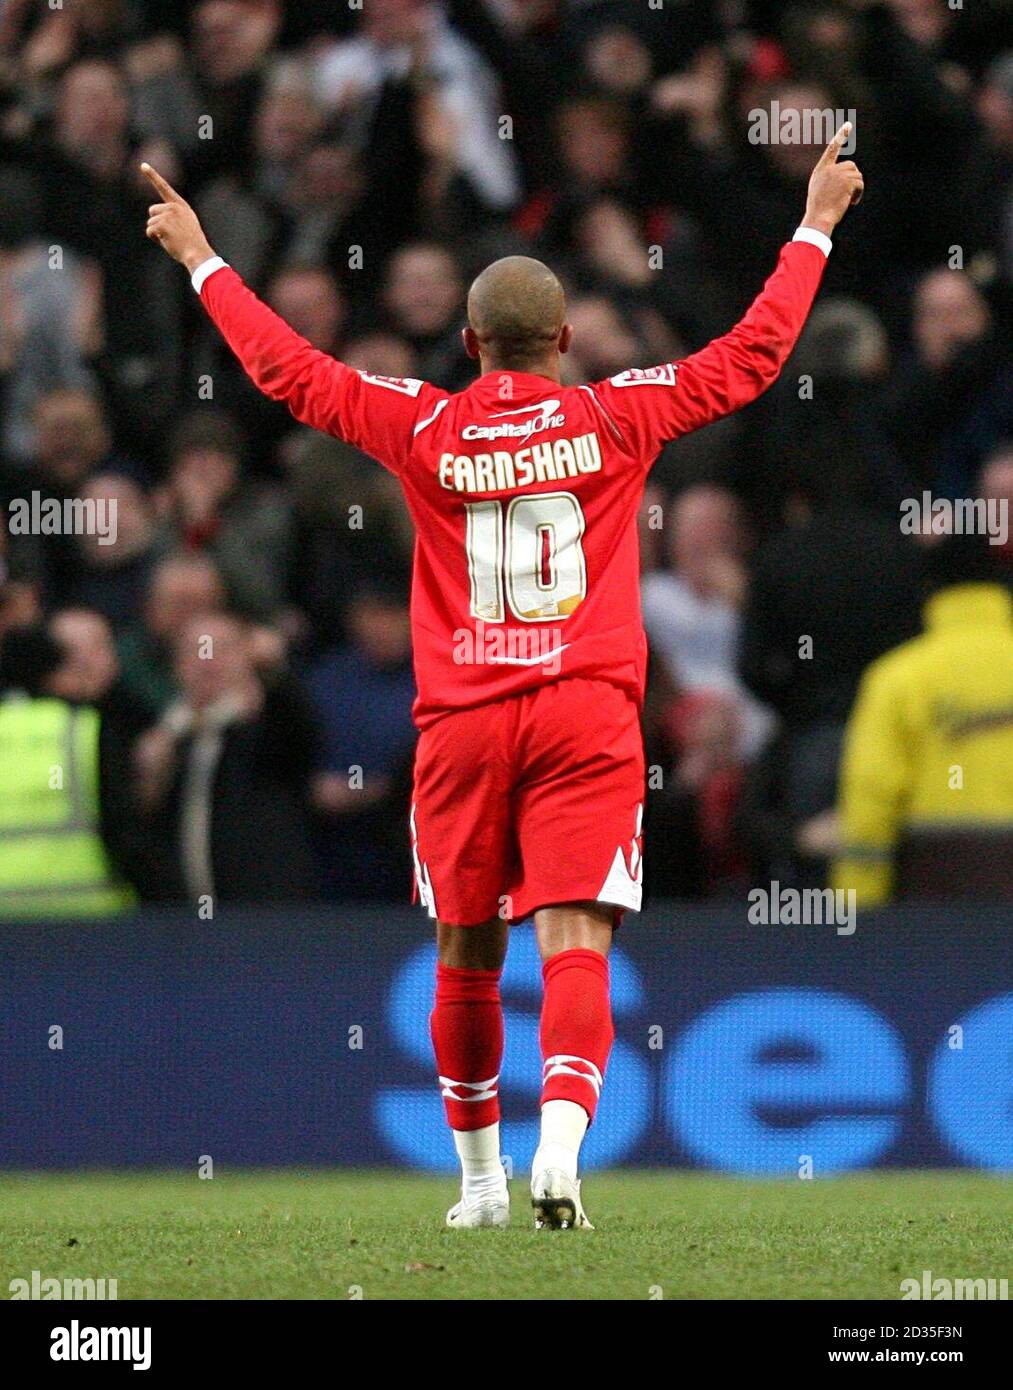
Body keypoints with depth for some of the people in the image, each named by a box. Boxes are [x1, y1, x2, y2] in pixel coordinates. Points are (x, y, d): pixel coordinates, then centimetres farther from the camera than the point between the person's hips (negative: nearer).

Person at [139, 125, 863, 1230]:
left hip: (463, 723, 1)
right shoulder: (618, 419, 1)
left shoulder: (424, 430, 1)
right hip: (586, 717, -1)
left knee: (466, 951, 14)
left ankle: (480, 1177, 24)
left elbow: (286, 368, 11)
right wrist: (816, 225, 21)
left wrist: (201, 259, 23)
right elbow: (754, 352, 10)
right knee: (575, 943, -9)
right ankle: (558, 1147, -30)